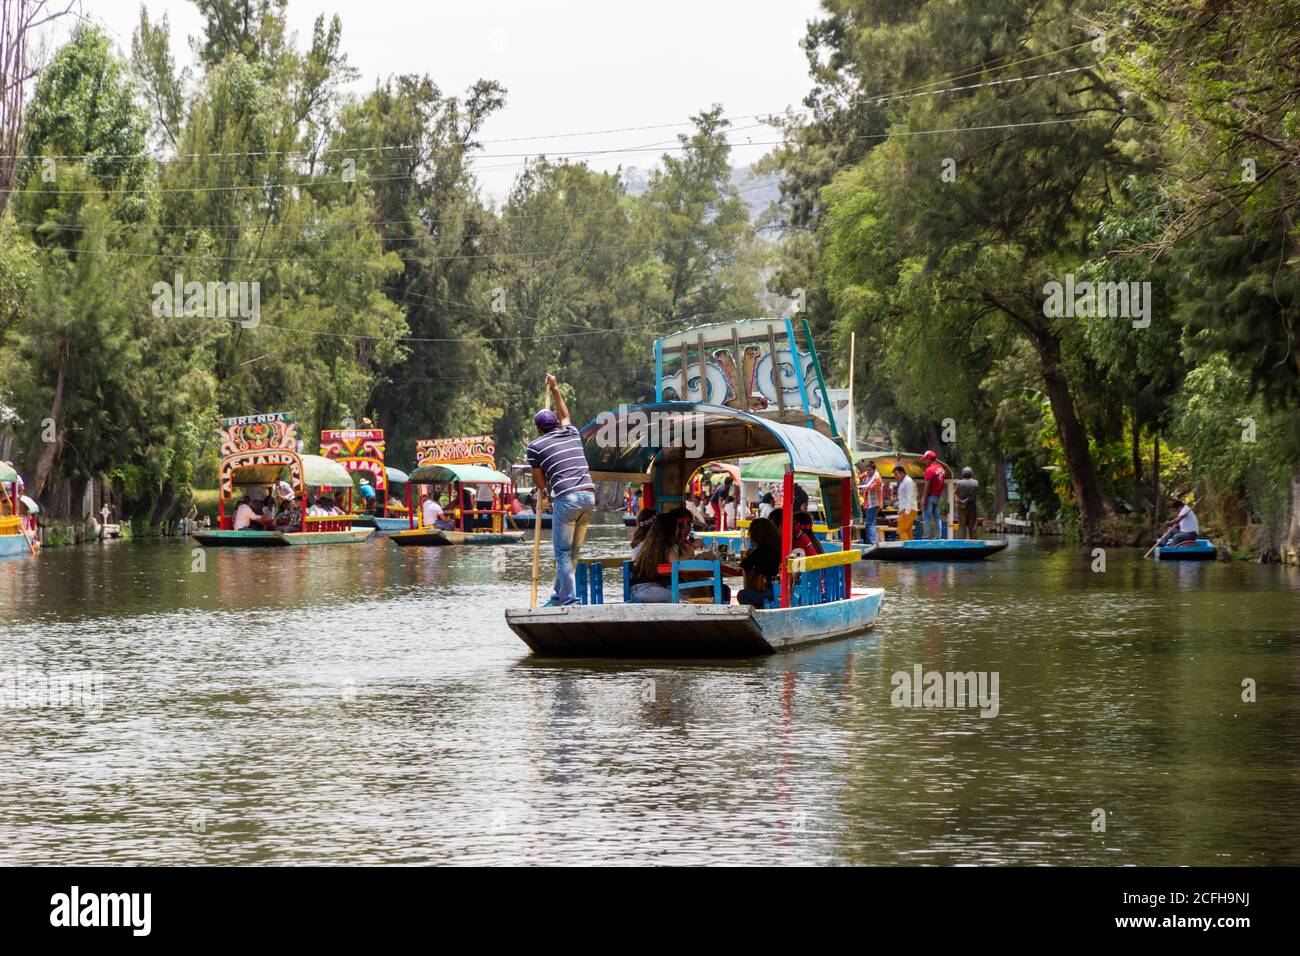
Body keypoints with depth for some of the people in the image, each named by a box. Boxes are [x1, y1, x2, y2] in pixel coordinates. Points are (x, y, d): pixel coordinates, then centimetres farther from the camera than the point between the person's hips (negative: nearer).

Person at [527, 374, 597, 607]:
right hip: (589, 495, 6)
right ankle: (559, 596, 18)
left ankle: (569, 599, -9)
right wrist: (555, 390, 54)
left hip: (566, 498, -5)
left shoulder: (535, 446, 7)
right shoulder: (572, 434, 20)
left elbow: (540, 482, 11)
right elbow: (564, 416, 44)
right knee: (572, 552, 12)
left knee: (563, 553, -2)